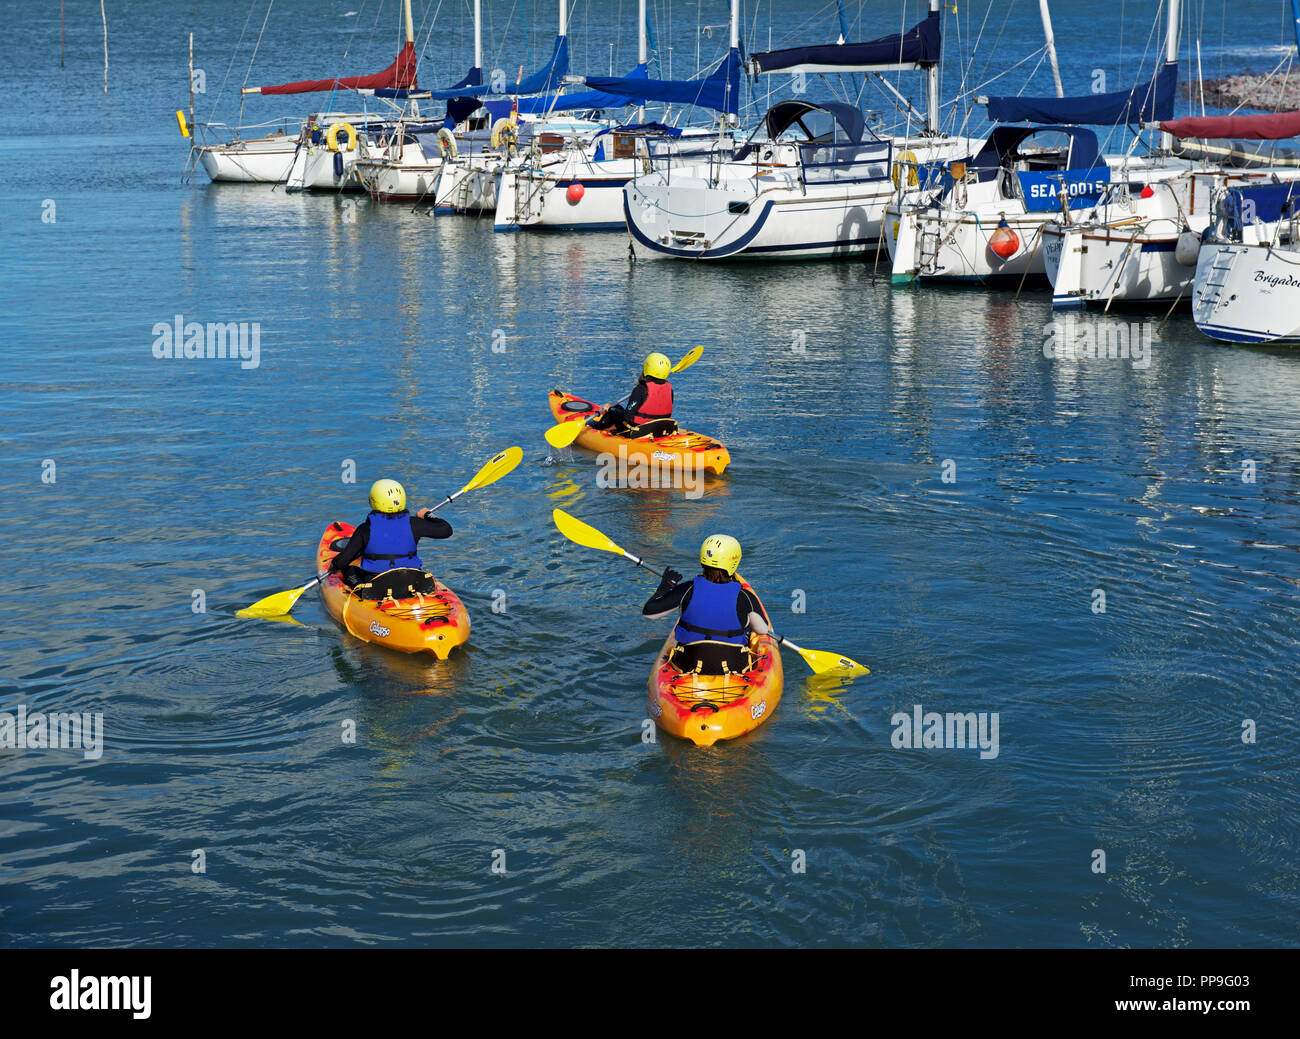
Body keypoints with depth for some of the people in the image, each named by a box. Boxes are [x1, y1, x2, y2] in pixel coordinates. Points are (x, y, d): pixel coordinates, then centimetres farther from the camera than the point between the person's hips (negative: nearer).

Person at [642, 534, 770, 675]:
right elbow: (764, 631, -1)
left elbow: (649, 612, -7)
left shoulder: (688, 590, -14)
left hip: (689, 666, 1)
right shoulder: (744, 596, -15)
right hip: (734, 667, -1)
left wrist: (666, 585, 10)